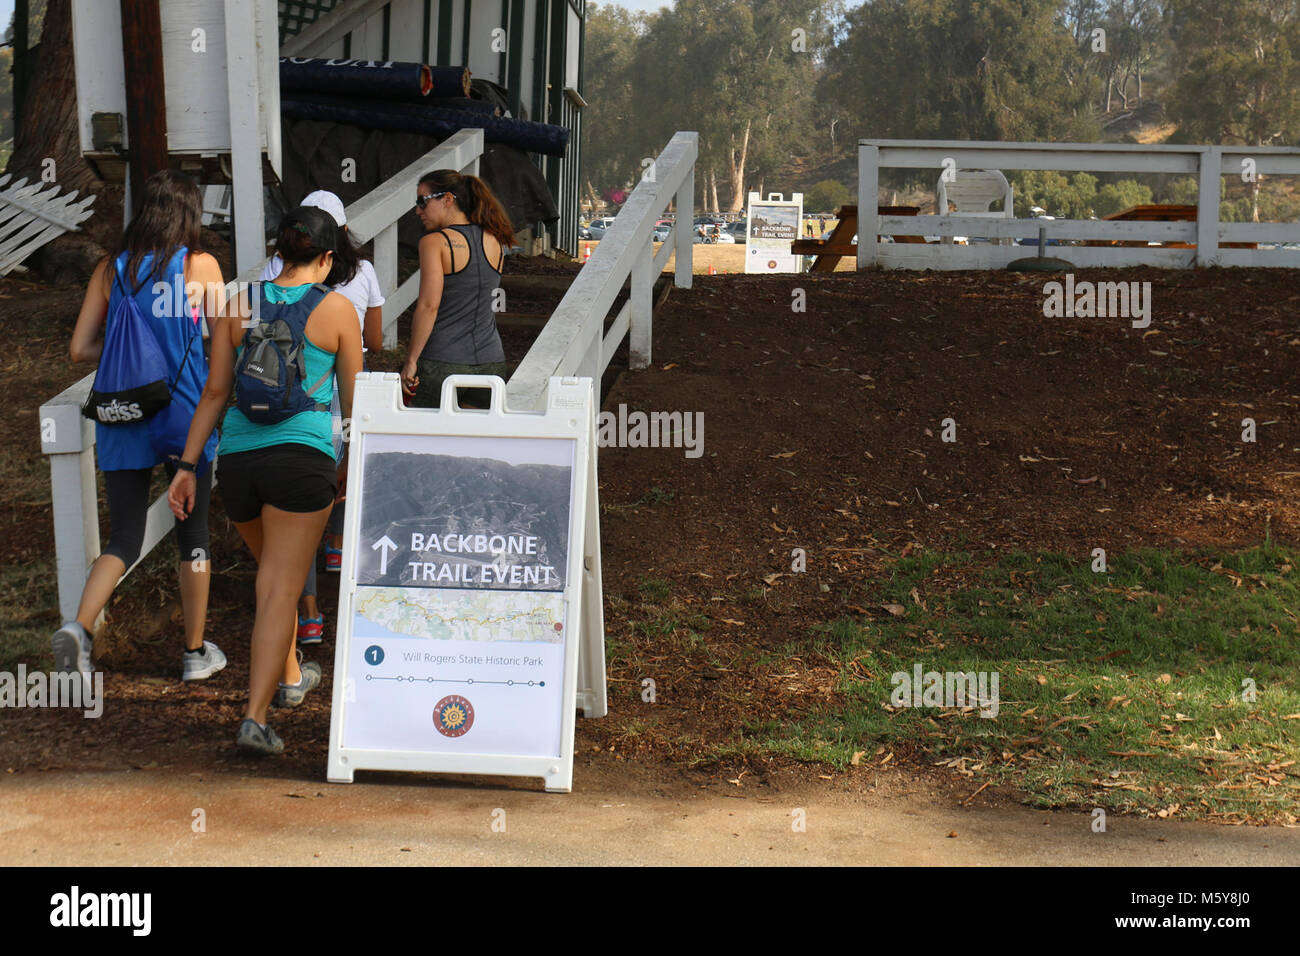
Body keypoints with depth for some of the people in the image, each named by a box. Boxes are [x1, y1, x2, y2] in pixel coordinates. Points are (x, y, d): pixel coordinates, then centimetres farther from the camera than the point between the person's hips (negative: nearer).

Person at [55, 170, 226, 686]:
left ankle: (79, 626, -15)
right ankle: (196, 653, 23)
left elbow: (80, 348, 3)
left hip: (121, 423, 3)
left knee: (124, 541, 9)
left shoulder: (110, 269, 3)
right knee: (193, 537, 13)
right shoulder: (199, 265, -5)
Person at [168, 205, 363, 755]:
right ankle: (255, 719, -12)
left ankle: (289, 676, 42)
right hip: (300, 457, -4)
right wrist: (349, 462, 23)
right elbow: (353, 399, 7)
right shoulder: (337, 310, 1)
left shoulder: (240, 305, 8)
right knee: (282, 589, -3)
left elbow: (215, 391, 6)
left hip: (237, 458, 4)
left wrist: (186, 467, 8)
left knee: (273, 571, 27)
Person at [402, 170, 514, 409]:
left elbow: (429, 305, -16)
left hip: (442, 365, -5)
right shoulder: (495, 241, 8)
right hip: (491, 362, 5)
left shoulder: (435, 242, -8)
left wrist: (411, 361, -12)